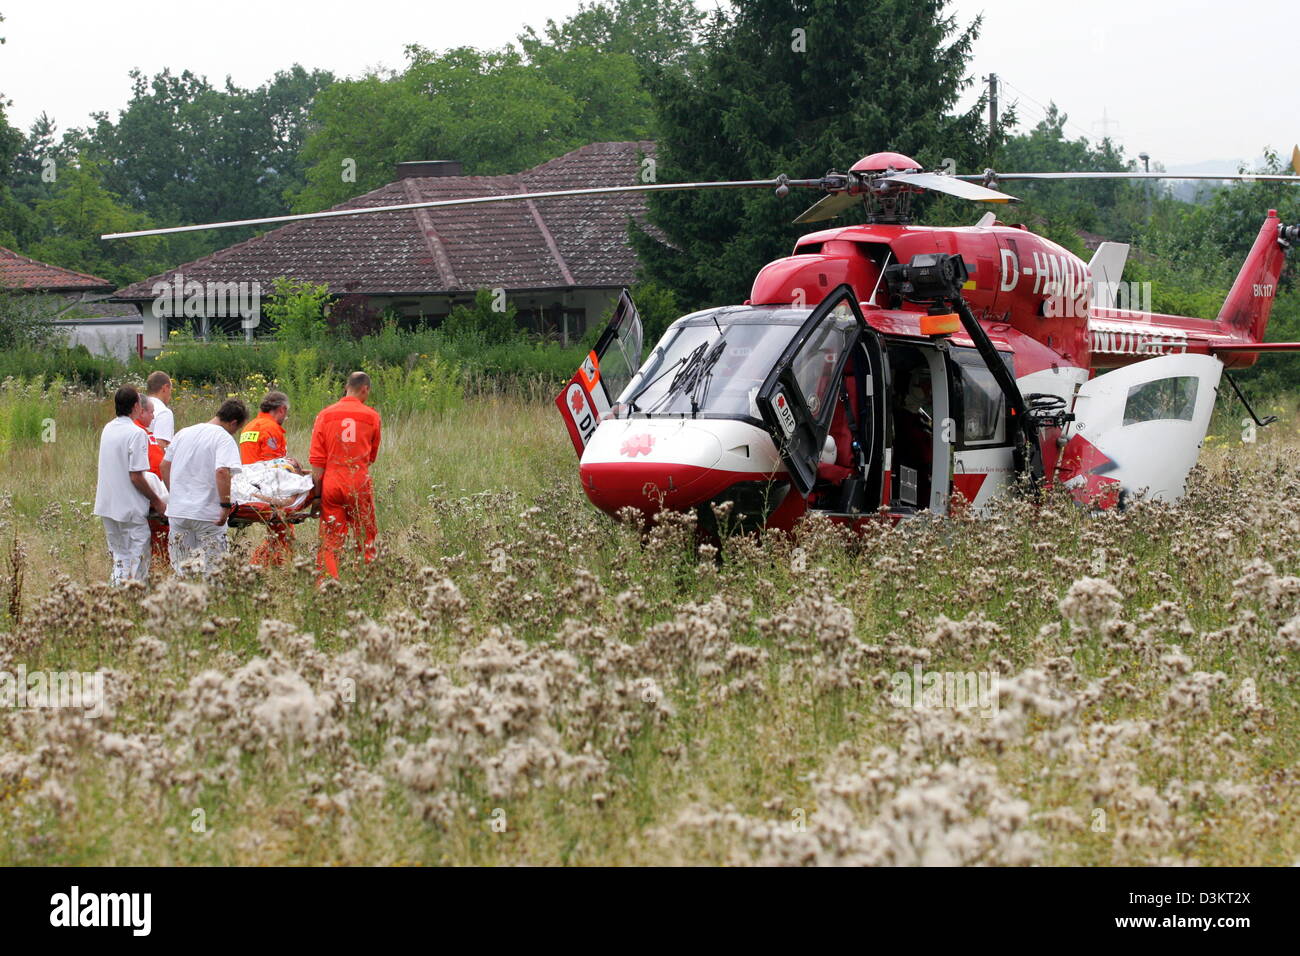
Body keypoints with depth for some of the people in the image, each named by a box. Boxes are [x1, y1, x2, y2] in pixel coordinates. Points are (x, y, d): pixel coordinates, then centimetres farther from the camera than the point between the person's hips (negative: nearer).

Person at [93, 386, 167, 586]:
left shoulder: (107, 429, 9)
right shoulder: (136, 434, -16)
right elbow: (136, 477, -18)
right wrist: (156, 501, -8)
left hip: (107, 505, 8)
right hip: (130, 507, -8)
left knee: (120, 558, 16)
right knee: (137, 561, -2)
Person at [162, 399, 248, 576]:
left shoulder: (184, 433, 12)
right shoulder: (225, 439, -10)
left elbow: (165, 465, 17)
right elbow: (222, 472, -24)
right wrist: (226, 505, -17)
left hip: (177, 511, 6)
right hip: (208, 514, -6)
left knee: (182, 570, 14)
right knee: (212, 571, 1)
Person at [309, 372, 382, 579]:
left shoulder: (325, 415, 2)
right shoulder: (372, 417, 2)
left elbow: (317, 460, -1)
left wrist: (317, 494, 2)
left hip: (331, 484, 0)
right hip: (360, 484, 0)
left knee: (329, 541, 3)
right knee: (366, 539, 9)